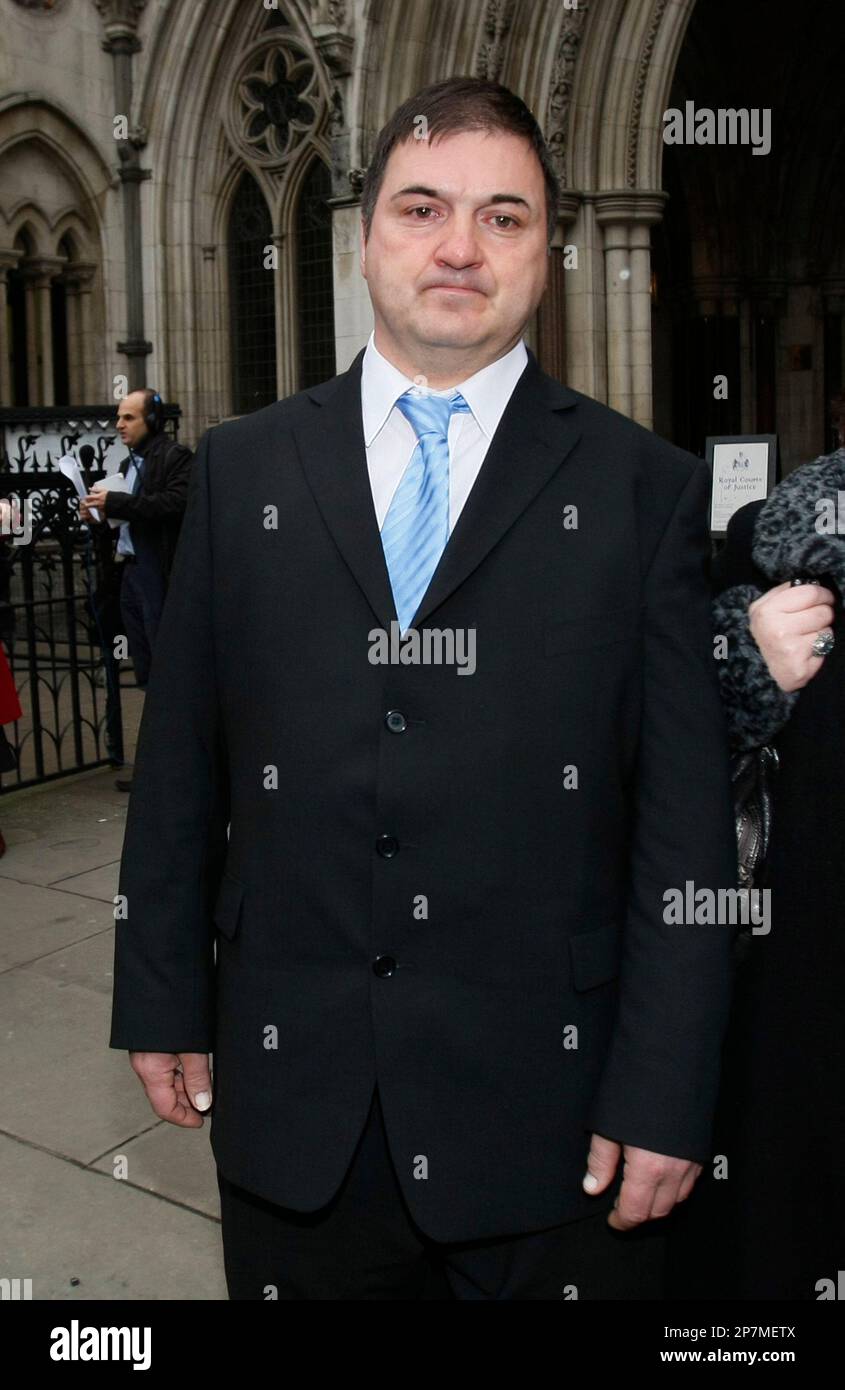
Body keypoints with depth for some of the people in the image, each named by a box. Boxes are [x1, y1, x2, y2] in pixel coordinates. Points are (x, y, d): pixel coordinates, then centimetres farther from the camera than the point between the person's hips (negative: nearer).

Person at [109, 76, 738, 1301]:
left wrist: (666, 1097, -7)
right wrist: (164, 1003, 6)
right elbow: (180, 761, 5)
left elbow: (686, 819, -5)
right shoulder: (241, 468, 4)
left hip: (547, 1106, -1)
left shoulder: (646, 488, -3)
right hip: (292, 1098, 2)